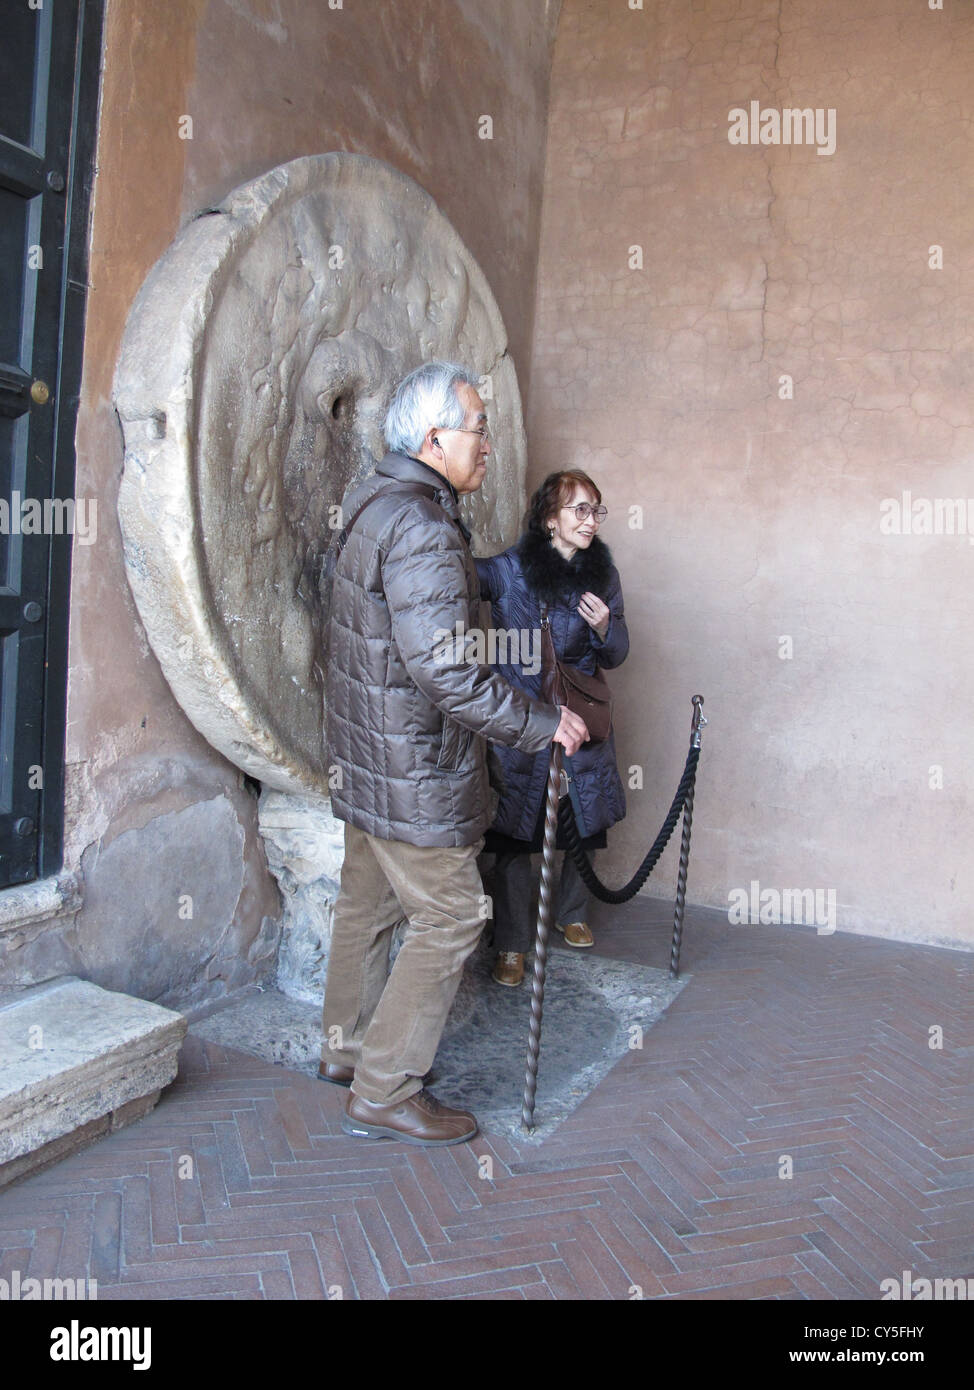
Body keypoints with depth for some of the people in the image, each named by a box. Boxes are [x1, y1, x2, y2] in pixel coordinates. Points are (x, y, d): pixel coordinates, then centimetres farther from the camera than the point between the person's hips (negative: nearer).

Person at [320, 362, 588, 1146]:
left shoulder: (377, 507, 11)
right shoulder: (422, 528, -22)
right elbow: (442, 666, -28)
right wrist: (541, 725, -20)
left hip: (367, 759, 10)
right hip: (415, 770, -10)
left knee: (368, 902, 20)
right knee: (450, 919, 0)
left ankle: (347, 1048, 36)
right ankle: (384, 1092, 10)